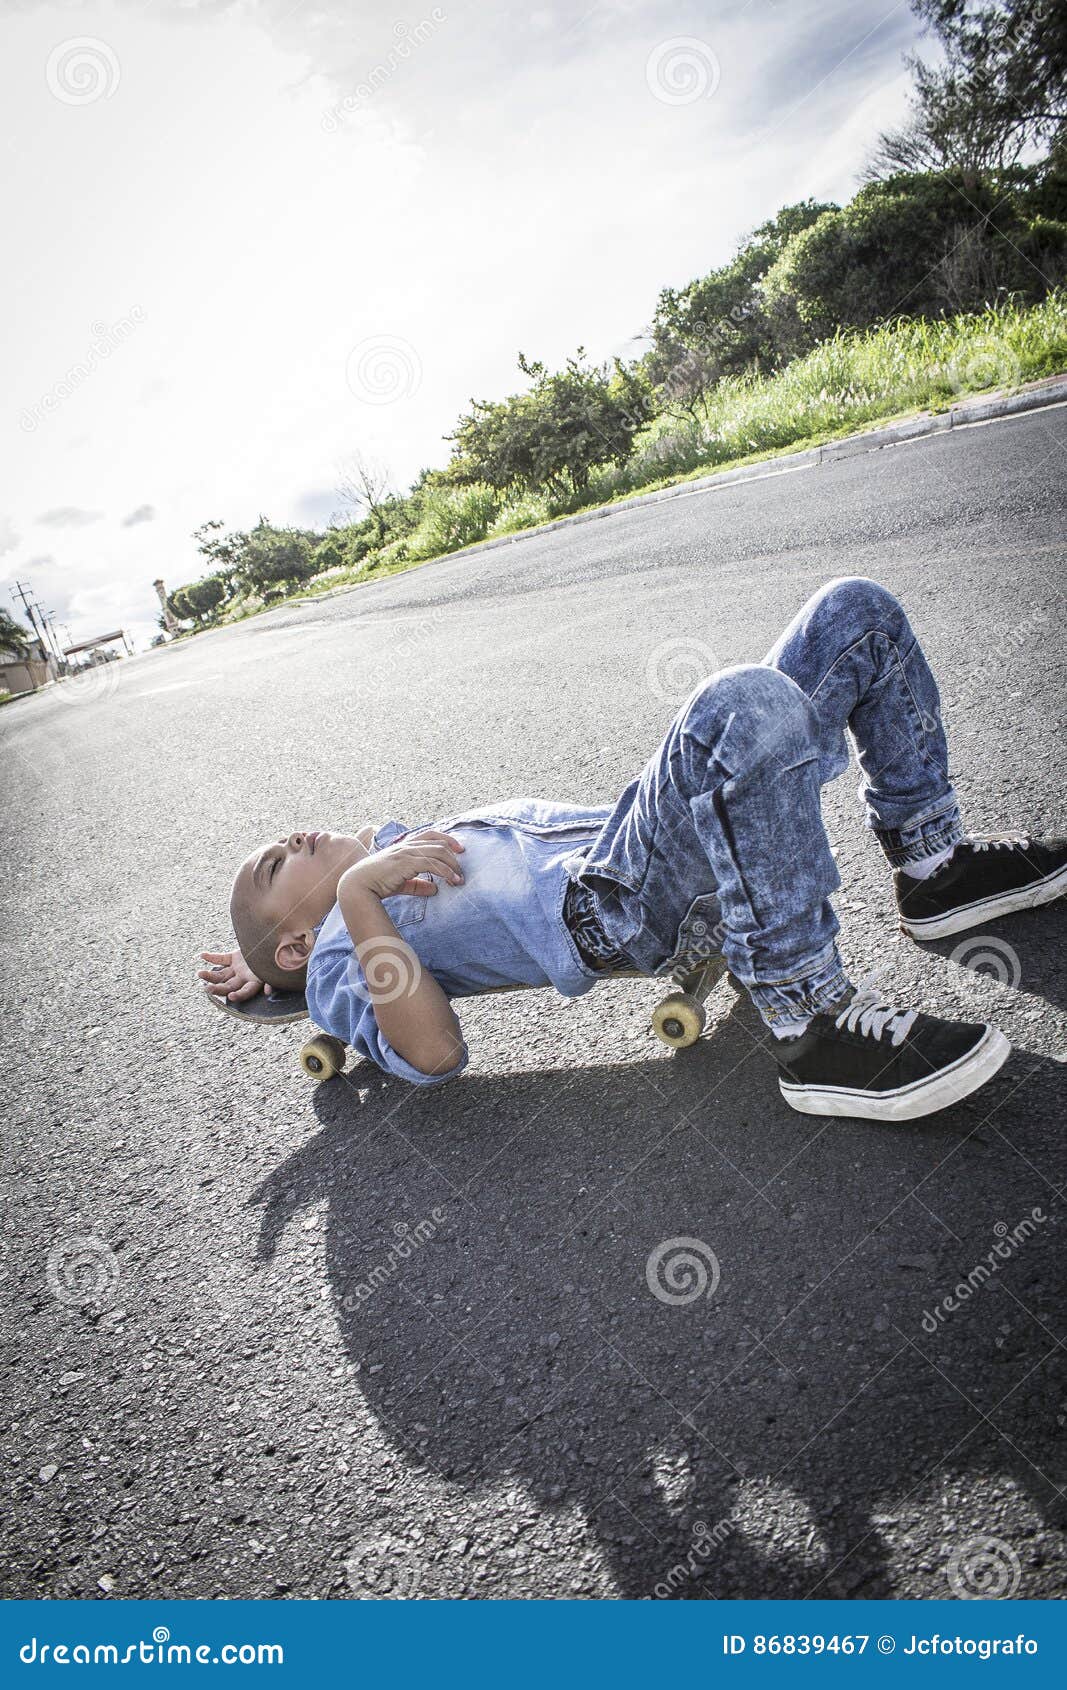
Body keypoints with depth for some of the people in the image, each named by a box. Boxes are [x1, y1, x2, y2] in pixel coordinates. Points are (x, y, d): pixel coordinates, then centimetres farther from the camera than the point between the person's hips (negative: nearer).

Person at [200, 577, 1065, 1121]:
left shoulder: (398, 846, 30)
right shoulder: (340, 953, 7)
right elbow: (432, 1056, -9)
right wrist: (359, 895, -18)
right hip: (607, 905, -9)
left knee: (858, 612, 8)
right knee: (748, 703, -42)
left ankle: (935, 866, 11)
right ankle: (813, 1023, -29)